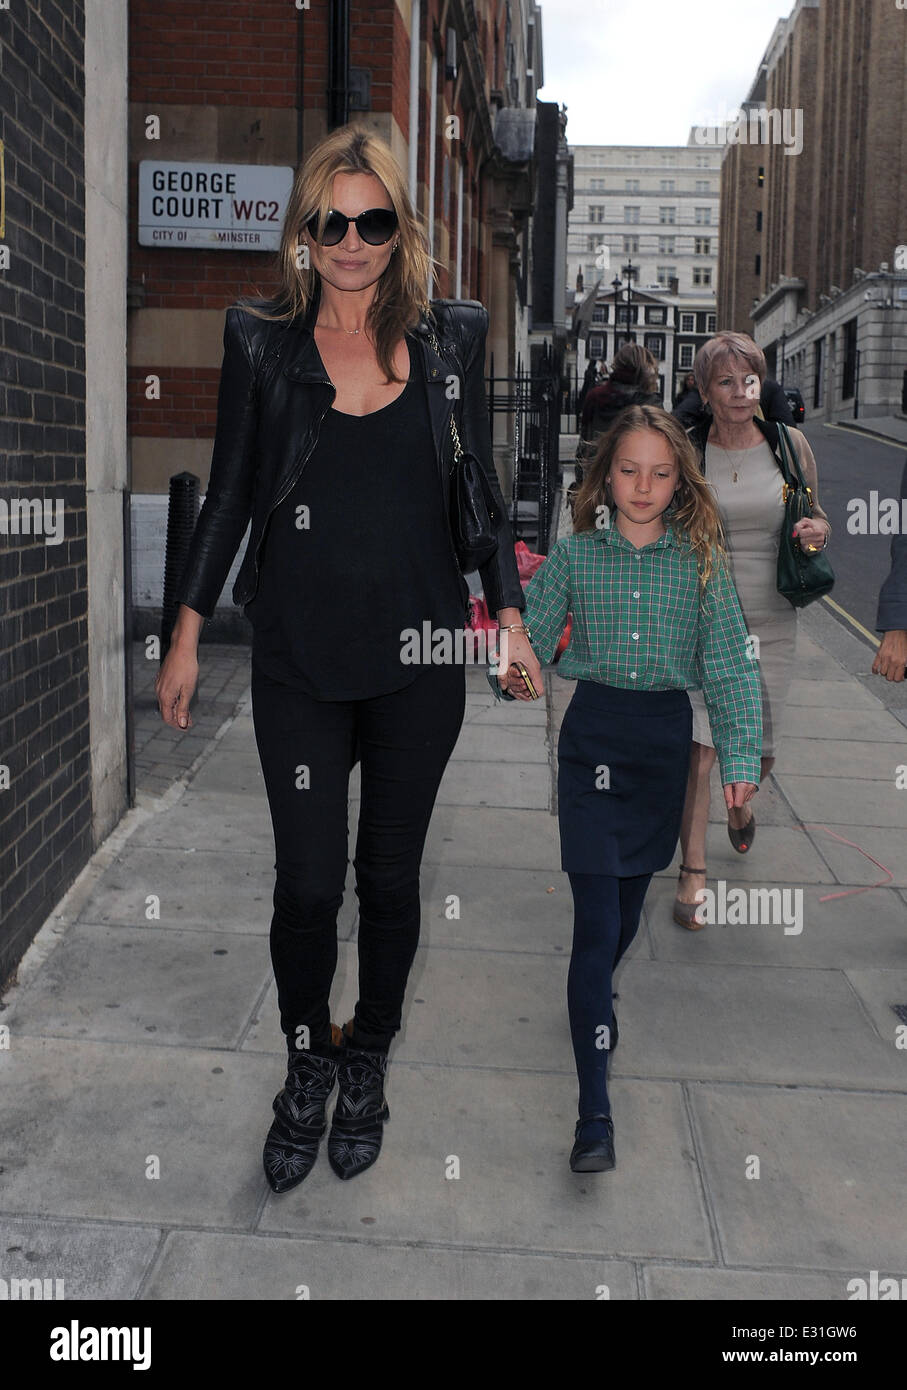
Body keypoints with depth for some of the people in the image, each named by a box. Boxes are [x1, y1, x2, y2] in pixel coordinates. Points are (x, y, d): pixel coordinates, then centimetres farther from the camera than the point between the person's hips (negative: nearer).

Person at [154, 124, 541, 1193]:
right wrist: (188, 634, 4)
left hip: (421, 652, 1)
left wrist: (508, 613, 3)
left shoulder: (451, 337, 3)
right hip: (300, 657, -1)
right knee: (308, 880, 1)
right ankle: (307, 1068, 27)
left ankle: (368, 1063, 33)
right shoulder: (262, 342, 0)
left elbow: (482, 489, 8)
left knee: (391, 872, 12)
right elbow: (230, 494, 5)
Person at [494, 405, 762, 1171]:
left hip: (667, 738, 2)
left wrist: (741, 757, -13)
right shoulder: (574, 555, 0)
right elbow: (532, 635, 1)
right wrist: (514, 672, -22)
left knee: (629, 905, 17)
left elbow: (730, 663, -4)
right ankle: (595, 1111, -4)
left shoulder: (702, 561, 0)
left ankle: (594, 1000, 50)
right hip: (593, 733, -2)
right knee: (596, 920, -7)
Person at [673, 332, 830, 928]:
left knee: (756, 753, 14)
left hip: (771, 621, 2)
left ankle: (741, 802, 50)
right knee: (699, 749, -9)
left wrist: (819, 531, -9)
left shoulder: (789, 443, 2)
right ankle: (693, 870, 4)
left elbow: (815, 515, 14)